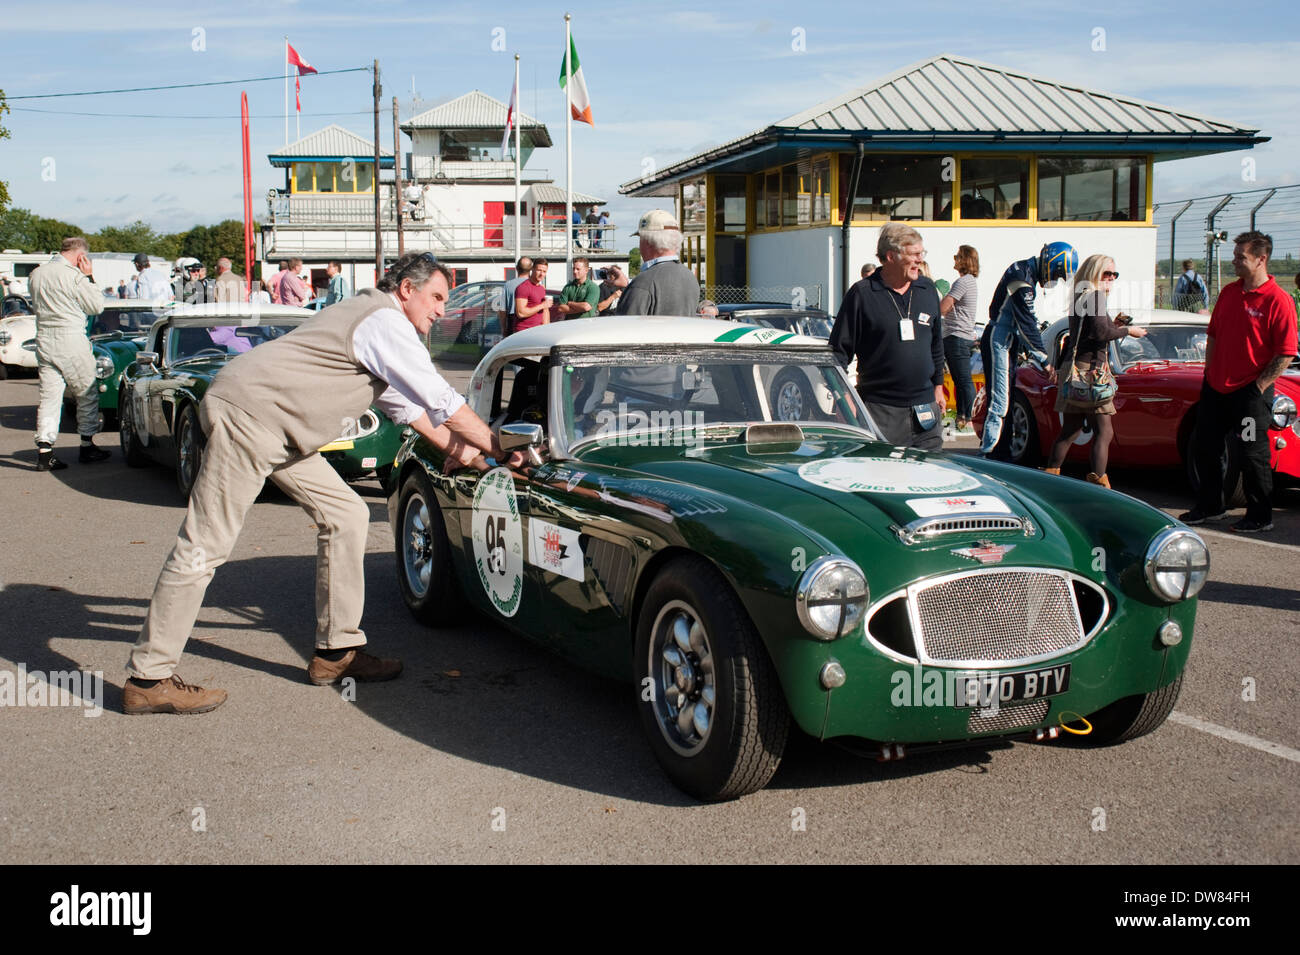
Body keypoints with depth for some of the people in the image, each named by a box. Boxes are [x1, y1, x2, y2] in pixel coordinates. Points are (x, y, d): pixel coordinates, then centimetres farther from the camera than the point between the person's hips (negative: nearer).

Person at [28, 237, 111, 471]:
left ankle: (44, 451, -1)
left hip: (44, 341, 6)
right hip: (70, 342, -6)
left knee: (49, 396, 6)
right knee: (88, 394, 10)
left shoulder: (36, 275, 8)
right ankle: (87, 446, 15)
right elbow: (97, 306, -5)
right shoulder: (75, 276, -12)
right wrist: (89, 277, 2)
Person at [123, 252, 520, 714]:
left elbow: (405, 402, 28)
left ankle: (337, 651, 12)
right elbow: (443, 401, -12)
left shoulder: (371, 315, 19)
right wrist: (498, 449, -3)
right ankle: (147, 679, -1)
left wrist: (453, 446, 24)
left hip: (275, 425, 11)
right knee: (204, 546, -8)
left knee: (346, 516, 8)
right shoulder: (386, 322, -12)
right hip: (247, 414, -11)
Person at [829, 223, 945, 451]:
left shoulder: (927, 289, 11)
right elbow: (839, 349, -5)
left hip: (924, 407, 5)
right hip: (880, 409, -5)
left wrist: (938, 385, 21)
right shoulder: (862, 294, -6)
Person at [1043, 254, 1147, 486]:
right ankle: (1098, 480, -13)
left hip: (1072, 371, 9)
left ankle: (1050, 474, 14)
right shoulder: (1094, 296, -10)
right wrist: (1127, 330, -6)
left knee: (1070, 430, 15)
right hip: (1088, 370, -9)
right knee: (1104, 432, -7)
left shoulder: (1080, 297, 18)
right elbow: (1101, 333, -19)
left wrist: (1112, 324, 18)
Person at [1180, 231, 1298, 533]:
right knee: (1205, 449, 14)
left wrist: (1259, 387, -14)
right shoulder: (1229, 292, 7)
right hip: (1215, 388, 7)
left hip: (1250, 392, -7)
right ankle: (1209, 507, 30)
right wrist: (1209, 372, 10)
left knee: (1252, 455, 0)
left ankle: (1260, 516, 13)